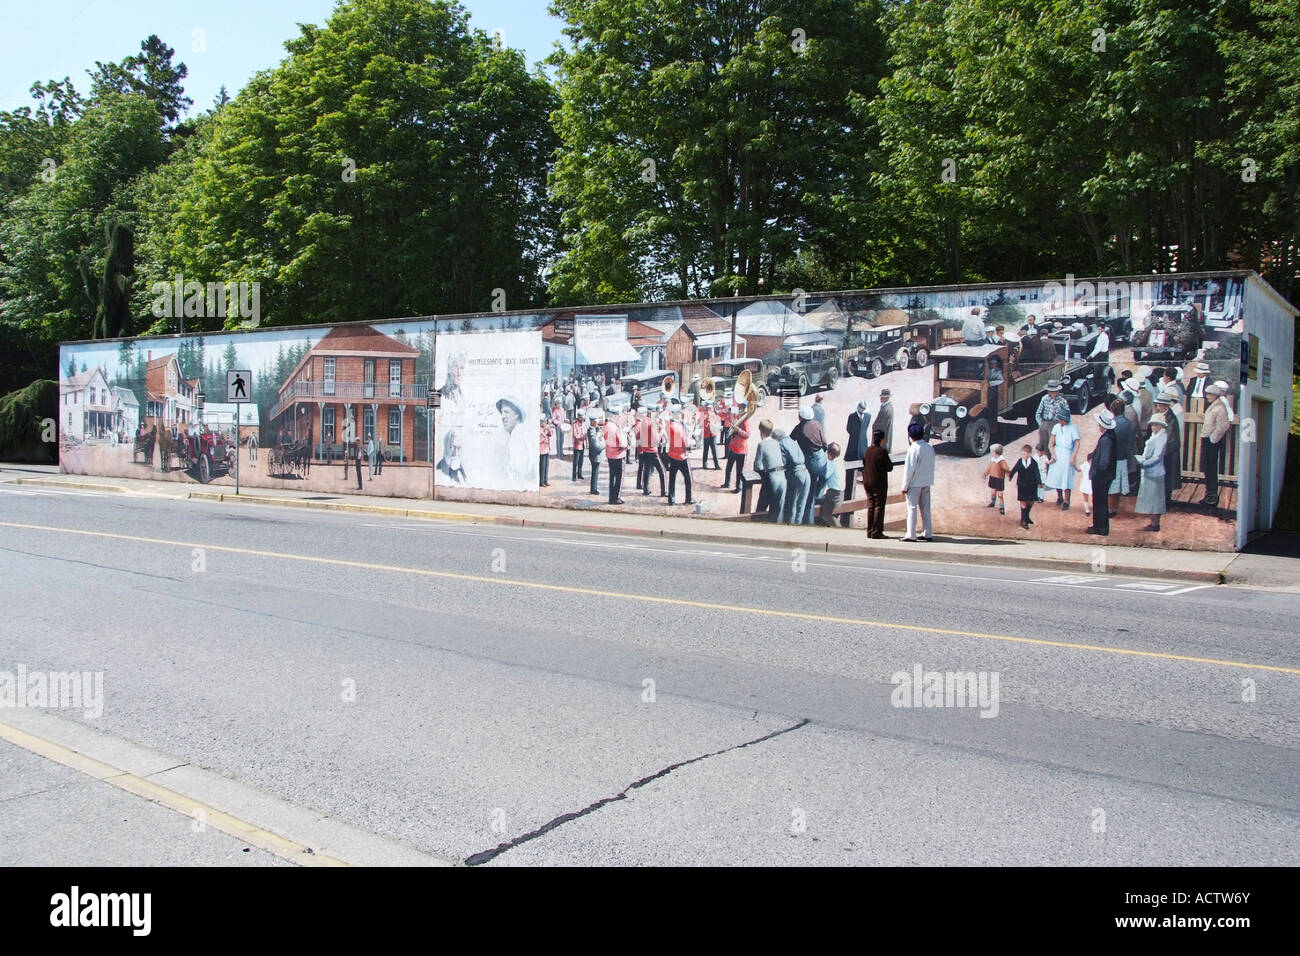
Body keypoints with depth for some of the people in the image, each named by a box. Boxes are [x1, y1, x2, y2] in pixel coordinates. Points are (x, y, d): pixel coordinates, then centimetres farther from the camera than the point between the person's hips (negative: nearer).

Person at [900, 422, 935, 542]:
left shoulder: (914, 448, -15)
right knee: (925, 508, 12)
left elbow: (909, 469, -16)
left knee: (912, 508, -3)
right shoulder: (930, 447, 7)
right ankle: (928, 534, 14)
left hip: (915, 483, -7)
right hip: (927, 482, 7)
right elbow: (931, 466, 13)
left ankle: (911, 535, -3)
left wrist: (905, 486, -11)